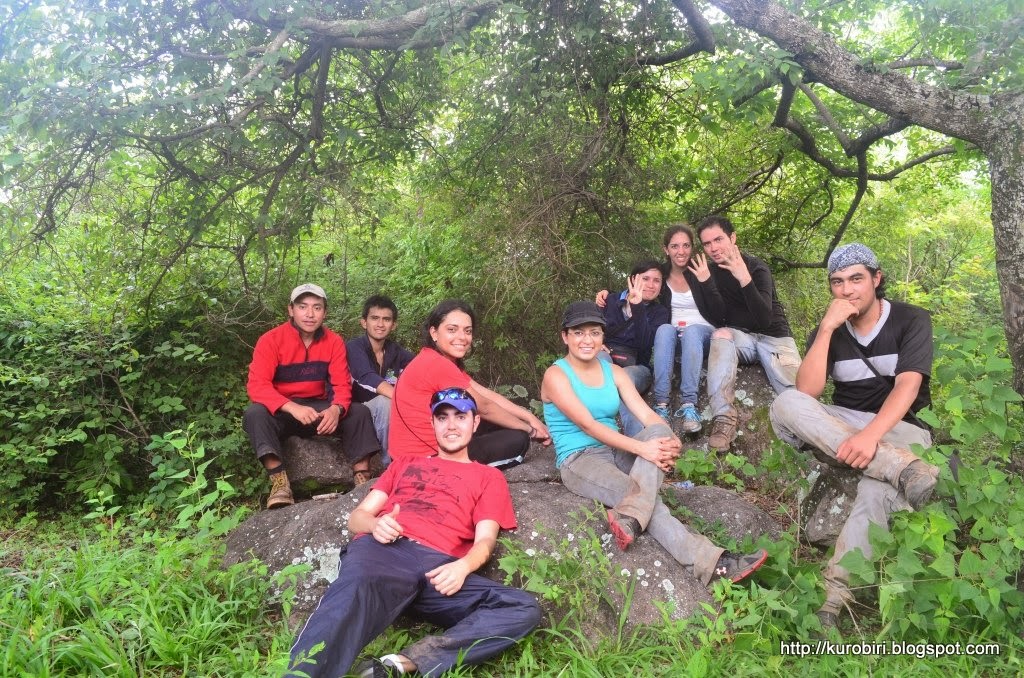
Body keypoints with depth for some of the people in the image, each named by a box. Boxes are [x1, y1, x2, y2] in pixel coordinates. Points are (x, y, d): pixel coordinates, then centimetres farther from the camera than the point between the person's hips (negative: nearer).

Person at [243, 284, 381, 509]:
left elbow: (342, 385, -7)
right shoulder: (271, 340, -12)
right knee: (255, 414, -32)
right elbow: (257, 385, -22)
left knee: (359, 412, -18)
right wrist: (293, 408, -38)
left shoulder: (334, 341, -4)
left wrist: (336, 409, -31)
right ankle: (280, 482, -34)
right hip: (281, 412, -2)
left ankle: (362, 478, -21)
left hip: (318, 409, 2)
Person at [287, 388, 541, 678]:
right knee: (354, 591, -38)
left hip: (438, 566, 0)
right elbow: (357, 516, 25)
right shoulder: (404, 463, 34)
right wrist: (375, 524, -2)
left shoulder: (489, 477, 28)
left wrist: (463, 566, -14)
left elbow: (485, 539, 11)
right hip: (384, 549, 0)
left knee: (525, 609, -28)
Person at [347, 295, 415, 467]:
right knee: (384, 402, -32)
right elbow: (369, 378, -30)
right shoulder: (354, 347, -13)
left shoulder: (396, 352, 3)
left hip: (387, 414, 5)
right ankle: (391, 464, -21)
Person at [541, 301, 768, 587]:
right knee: (643, 496, -32)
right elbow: (587, 424, -19)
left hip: (615, 452, 6)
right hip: (578, 460, -5)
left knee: (659, 430, -27)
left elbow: (646, 414, -1)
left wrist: (670, 442, -25)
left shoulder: (613, 372, 11)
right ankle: (709, 563, -33)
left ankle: (628, 518, -42)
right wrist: (641, 448, -30)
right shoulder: (556, 375, -6)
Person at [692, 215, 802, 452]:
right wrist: (705, 282, -20)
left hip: (773, 336, -2)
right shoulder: (709, 271, 3)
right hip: (740, 337, 2)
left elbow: (765, 319, -22)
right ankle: (724, 418, -43)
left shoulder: (756, 267, -8)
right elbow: (717, 320, -9)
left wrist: (744, 279, -34)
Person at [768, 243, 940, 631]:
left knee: (877, 488, -38)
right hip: (842, 428, 4)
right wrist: (826, 328, -17)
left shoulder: (911, 321, -3)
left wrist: (871, 434, -36)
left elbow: (907, 387, -18)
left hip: (901, 429, -3)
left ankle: (834, 594, -41)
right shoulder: (829, 330, 4)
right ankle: (903, 469, -38)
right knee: (785, 405, -29)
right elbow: (807, 393, -11)